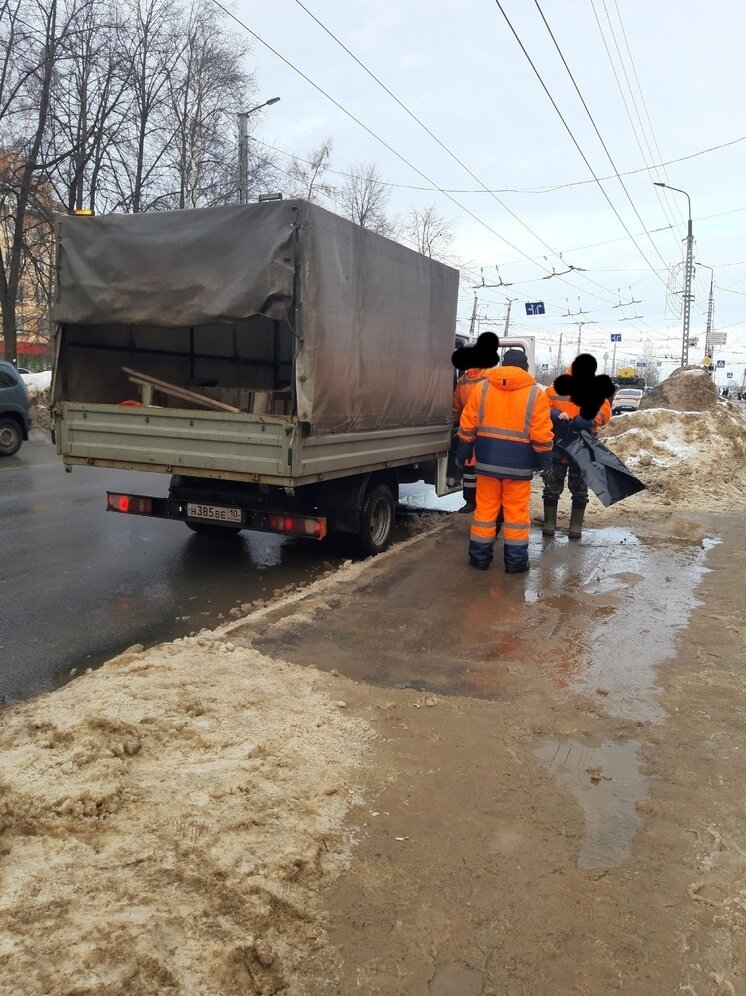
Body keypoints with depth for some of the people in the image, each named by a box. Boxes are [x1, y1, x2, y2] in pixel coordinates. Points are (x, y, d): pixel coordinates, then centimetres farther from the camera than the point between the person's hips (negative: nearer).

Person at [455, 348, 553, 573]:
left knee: (485, 508, 10)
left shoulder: (482, 387, 3)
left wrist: (463, 452, 13)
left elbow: (467, 425, 4)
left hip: (487, 459, 2)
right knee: (516, 512, 6)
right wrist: (544, 460, 4)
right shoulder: (535, 393, -4)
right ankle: (515, 560, 12)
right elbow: (542, 434, -7)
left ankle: (480, 556, 16)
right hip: (518, 463, -2)